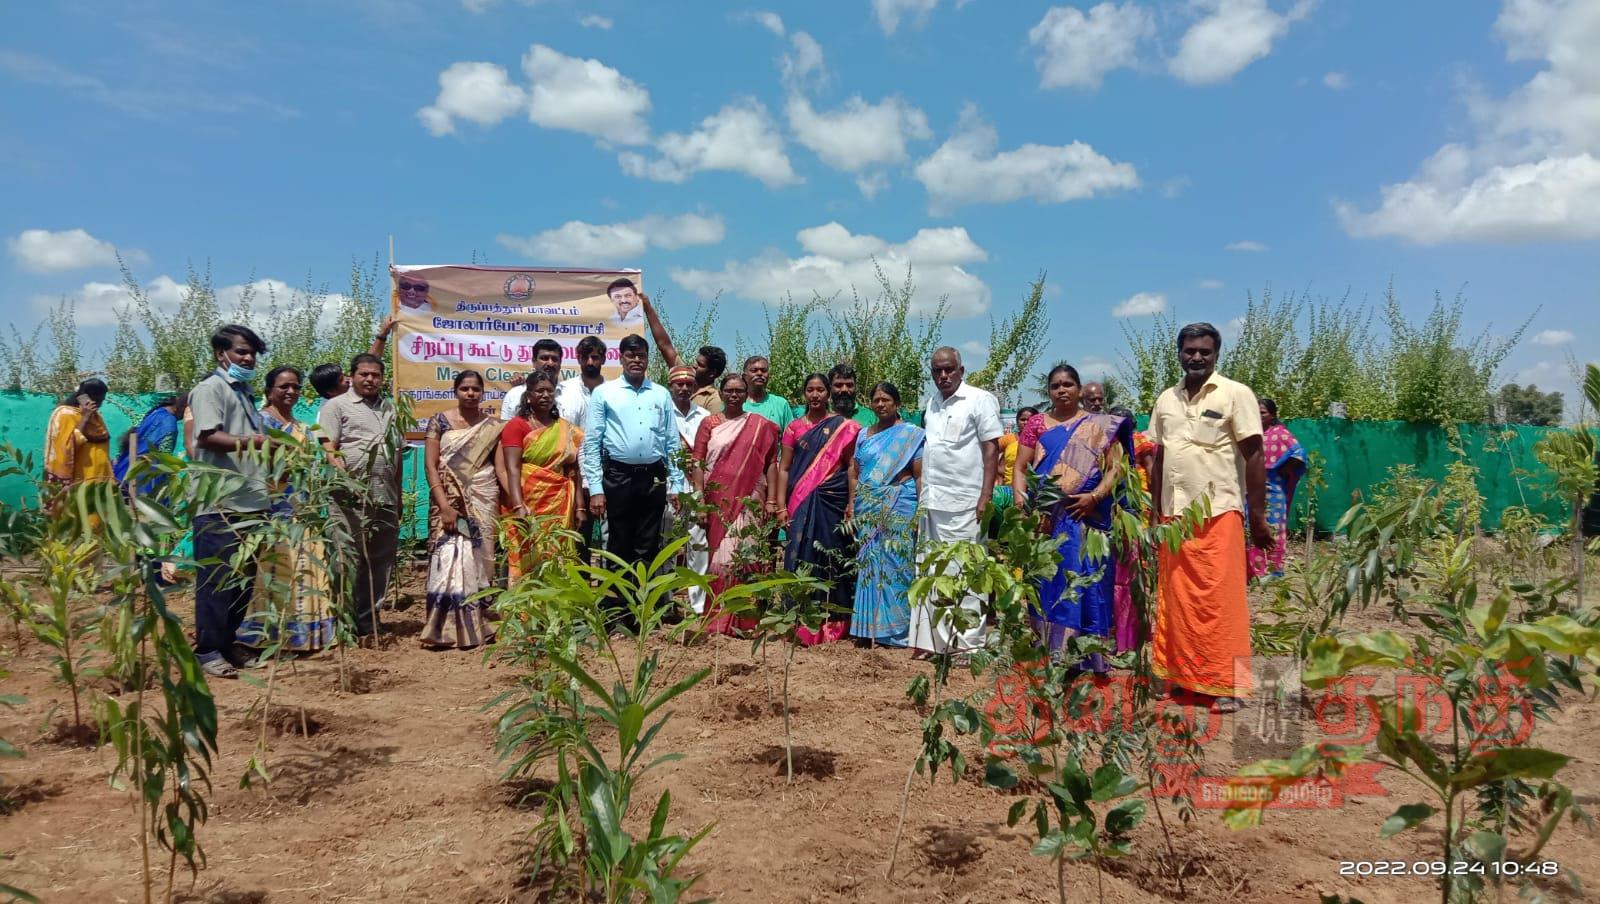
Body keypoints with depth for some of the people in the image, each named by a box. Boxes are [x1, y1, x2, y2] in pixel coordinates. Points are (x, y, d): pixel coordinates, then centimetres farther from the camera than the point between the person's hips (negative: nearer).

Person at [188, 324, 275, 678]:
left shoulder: (245, 394, 22)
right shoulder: (210, 389, -4)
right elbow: (208, 437, -18)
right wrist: (257, 441, -24)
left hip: (250, 502, 9)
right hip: (219, 504, -8)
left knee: (244, 578, 12)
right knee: (217, 579, -4)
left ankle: (229, 644, 22)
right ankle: (207, 651, 4)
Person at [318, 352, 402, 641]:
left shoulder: (390, 408, 19)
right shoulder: (336, 406, 2)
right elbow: (328, 449, -7)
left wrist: (399, 497, 19)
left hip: (386, 498, 6)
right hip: (352, 499, -6)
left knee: (381, 561, 8)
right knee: (350, 560, -4)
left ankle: (368, 620, 18)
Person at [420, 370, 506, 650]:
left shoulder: (494, 425, 6)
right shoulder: (439, 421, 3)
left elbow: (500, 468, 1)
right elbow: (430, 465, -3)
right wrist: (444, 505, -14)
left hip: (483, 501, 1)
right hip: (449, 500, -1)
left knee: (478, 560, 2)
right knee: (449, 559, -10)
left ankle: (477, 626, 11)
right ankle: (445, 629, -4)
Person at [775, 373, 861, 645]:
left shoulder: (843, 427, 4)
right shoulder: (795, 426, 9)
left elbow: (851, 467, 1)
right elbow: (784, 468, 6)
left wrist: (852, 504, -7)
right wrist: (781, 506, -2)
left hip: (832, 503, -1)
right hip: (801, 504, 2)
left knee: (830, 559, 3)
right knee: (800, 559, 0)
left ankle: (831, 624, 13)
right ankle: (801, 623, 9)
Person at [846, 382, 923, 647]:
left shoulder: (911, 435, 1)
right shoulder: (863, 435, 15)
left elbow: (920, 476, -4)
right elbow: (854, 473, 15)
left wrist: (922, 510, -10)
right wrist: (852, 504, 6)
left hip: (899, 507, -4)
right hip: (868, 509, 4)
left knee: (895, 563, -5)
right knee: (868, 563, 4)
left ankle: (894, 627, 2)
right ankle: (868, 625, 11)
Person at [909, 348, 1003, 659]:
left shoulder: (980, 400, -3)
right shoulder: (932, 403, 18)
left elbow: (991, 450, -7)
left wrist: (985, 498, -14)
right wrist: (922, 496, 15)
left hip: (963, 504, -7)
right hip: (932, 503, 7)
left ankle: (968, 643, 2)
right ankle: (932, 640, 17)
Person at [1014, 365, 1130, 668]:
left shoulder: (1100, 426, 8)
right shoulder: (1036, 423, 12)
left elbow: (1115, 467, 1)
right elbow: (1020, 467, 8)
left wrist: (1095, 496, -15)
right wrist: (1021, 502, -7)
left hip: (1086, 518, -2)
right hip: (1044, 518, 2)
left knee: (1084, 581, -5)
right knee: (1046, 582, 3)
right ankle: (1047, 651, 11)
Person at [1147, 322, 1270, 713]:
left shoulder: (1236, 394, -3)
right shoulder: (1166, 399, 13)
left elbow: (1253, 456, -4)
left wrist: (1258, 516, -7)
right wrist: (1155, 513, 13)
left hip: (1219, 513, -5)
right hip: (1174, 515, 5)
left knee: (1221, 602, -4)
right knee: (1176, 601, 8)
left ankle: (1228, 686, 4)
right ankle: (1183, 676, 19)